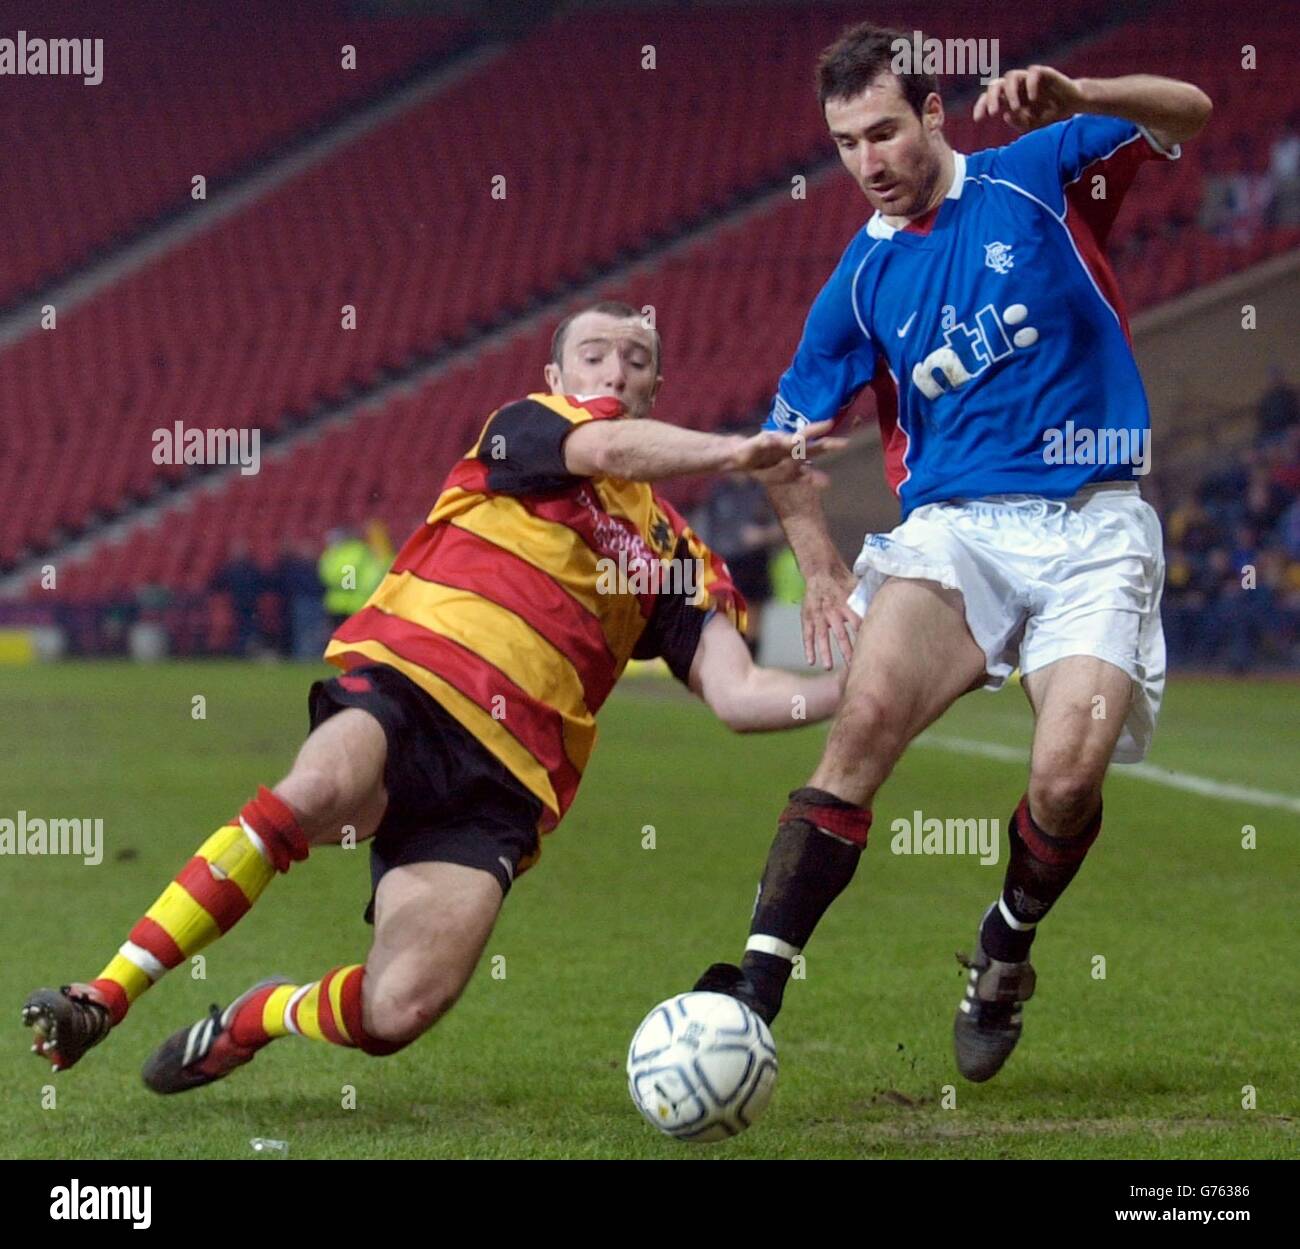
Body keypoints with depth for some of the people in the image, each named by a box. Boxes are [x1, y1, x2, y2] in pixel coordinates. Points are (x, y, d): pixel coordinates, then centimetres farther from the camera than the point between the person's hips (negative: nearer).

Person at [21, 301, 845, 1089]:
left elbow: (739, 695, 13)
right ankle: (104, 999, -30)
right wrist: (737, 452, -25)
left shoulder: (674, 554, 24)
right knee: (315, 793, -39)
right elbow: (607, 449, -12)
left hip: (502, 782, 3)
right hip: (405, 679, -3)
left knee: (398, 1012, -20)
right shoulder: (523, 429, 12)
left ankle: (250, 1023, 12)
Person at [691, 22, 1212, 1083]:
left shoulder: (1038, 177, 5)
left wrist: (1072, 99, -24)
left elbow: (1187, 114, -6)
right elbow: (788, 435, 21)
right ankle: (757, 982, -31)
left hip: (1093, 527, -2)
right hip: (950, 523, 2)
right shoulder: (861, 283, 12)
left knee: (1070, 774, -21)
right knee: (867, 716, -27)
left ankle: (1006, 950, 11)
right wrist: (822, 569, 8)